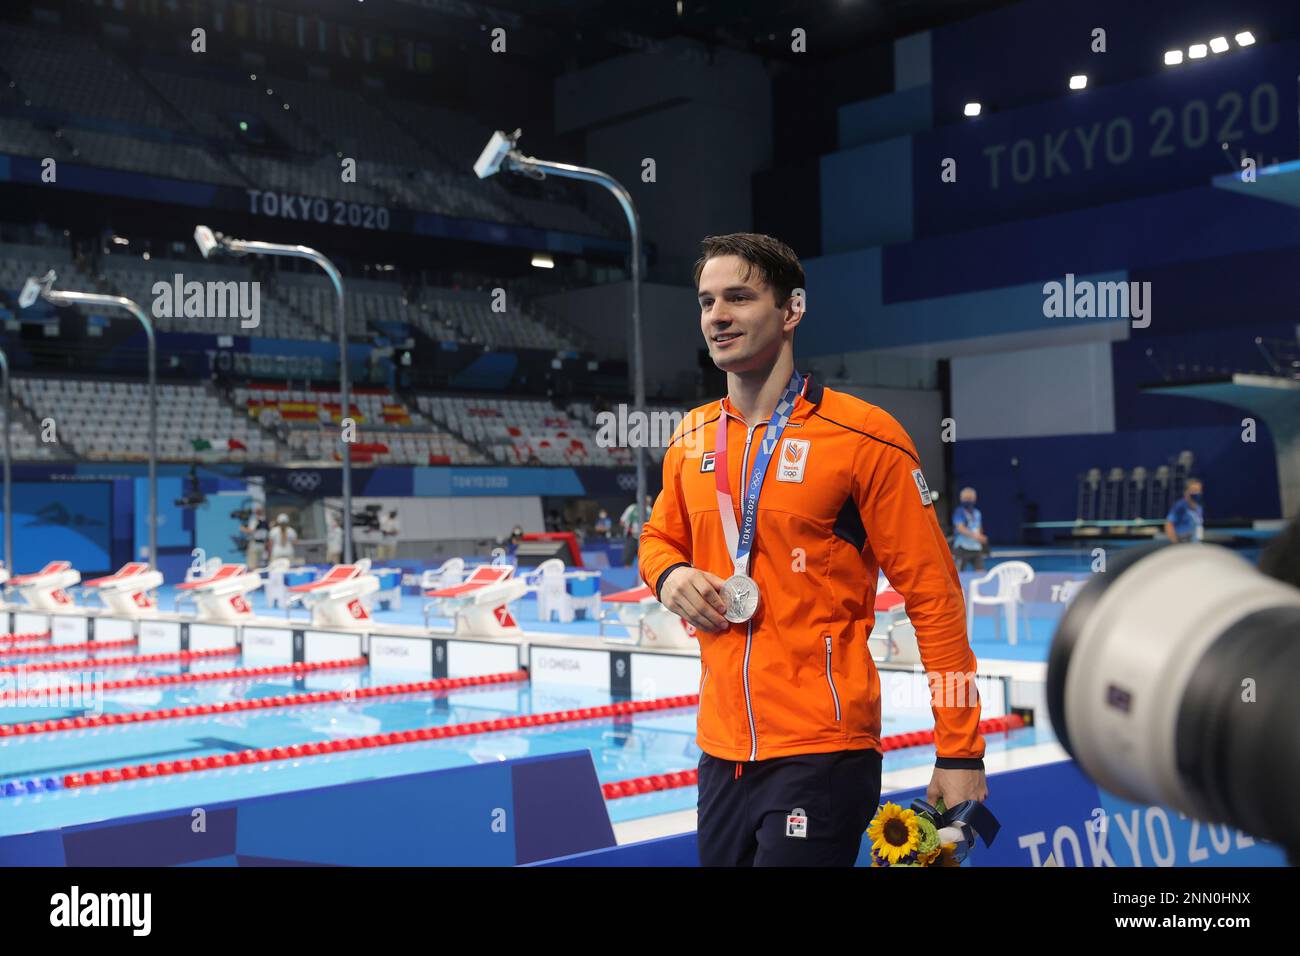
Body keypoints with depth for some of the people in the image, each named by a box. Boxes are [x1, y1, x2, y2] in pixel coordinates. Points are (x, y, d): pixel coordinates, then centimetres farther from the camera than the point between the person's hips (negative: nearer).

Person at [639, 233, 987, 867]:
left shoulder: (863, 436, -10)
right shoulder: (692, 438, 6)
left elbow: (932, 597, -9)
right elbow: (660, 537, 23)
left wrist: (960, 753, -11)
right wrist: (670, 576, -2)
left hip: (823, 755, -6)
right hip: (719, 749, 6)